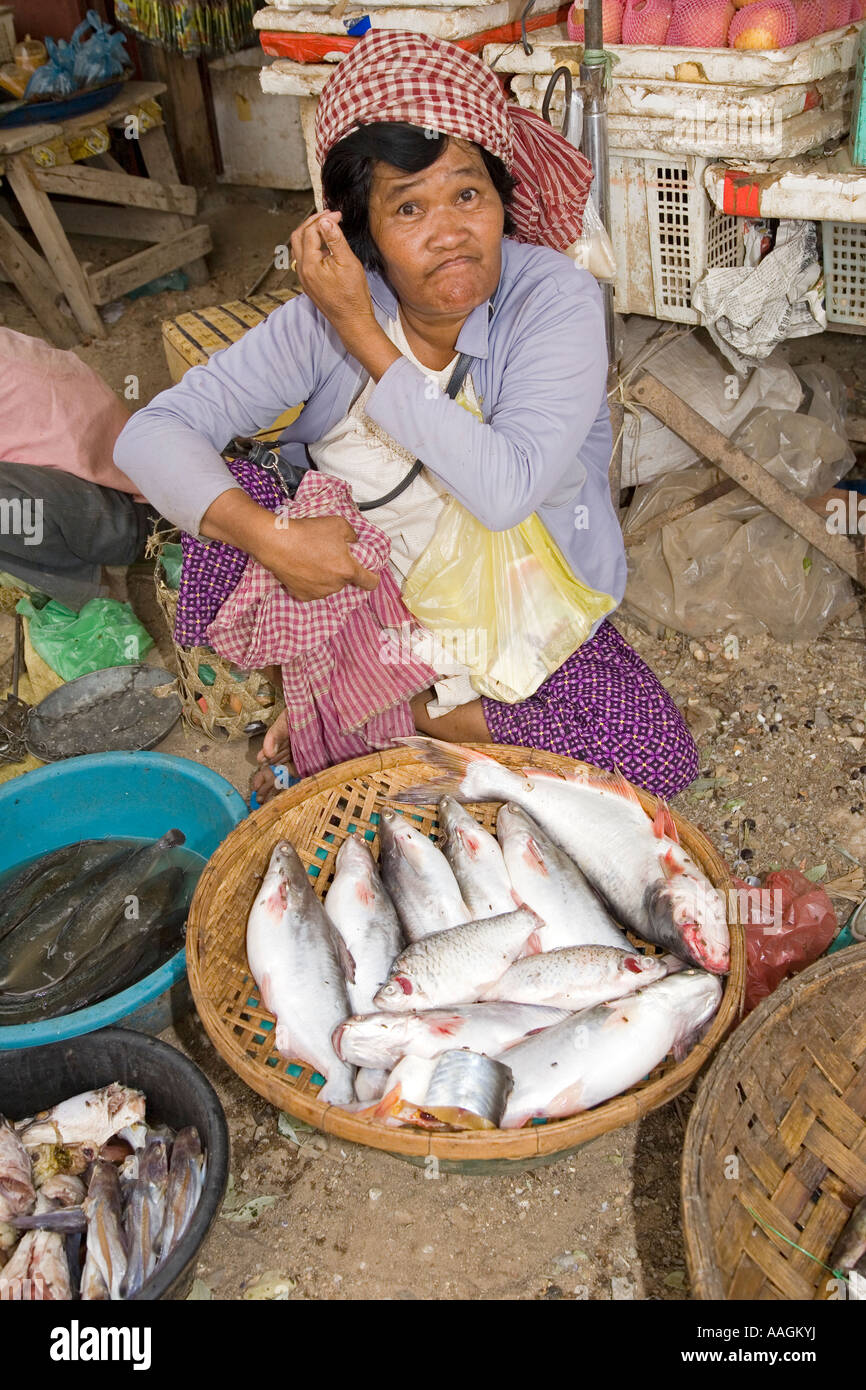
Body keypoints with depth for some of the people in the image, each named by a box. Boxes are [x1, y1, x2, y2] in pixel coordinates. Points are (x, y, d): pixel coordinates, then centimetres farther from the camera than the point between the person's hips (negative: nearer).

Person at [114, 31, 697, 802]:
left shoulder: (554, 298, -19)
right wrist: (267, 533, -34)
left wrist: (363, 335, -30)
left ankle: (404, 710, -5)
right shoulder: (328, 311, -13)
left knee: (657, 753, -21)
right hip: (357, 585, 1)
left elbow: (506, 491, -33)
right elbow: (153, 432, -16)